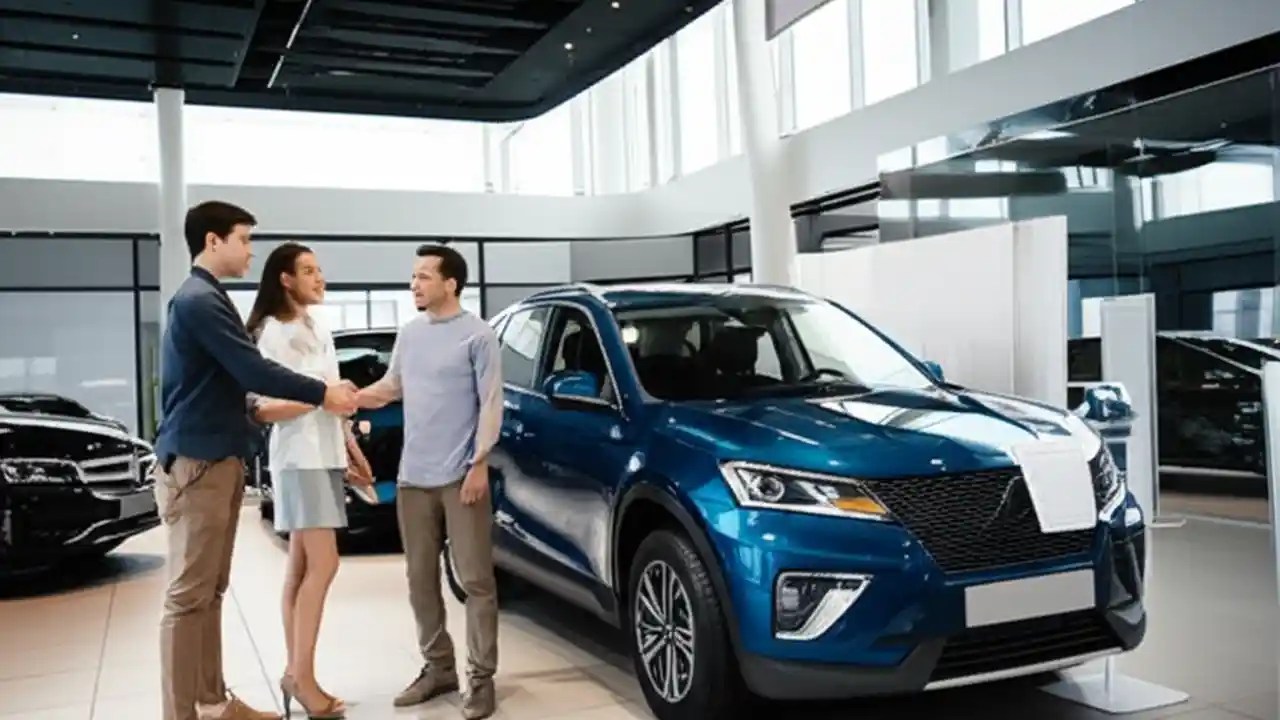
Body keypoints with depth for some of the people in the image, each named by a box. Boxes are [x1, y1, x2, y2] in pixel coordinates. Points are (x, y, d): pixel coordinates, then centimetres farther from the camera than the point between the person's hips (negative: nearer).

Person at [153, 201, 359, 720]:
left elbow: (236, 377, 19)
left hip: (217, 460, 10)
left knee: (210, 591, 13)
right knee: (189, 595, -5)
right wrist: (323, 394, -8)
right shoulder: (198, 300, -15)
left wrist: (317, 394, 12)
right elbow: (253, 371, -19)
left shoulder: (208, 299, 17)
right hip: (195, 464, -10)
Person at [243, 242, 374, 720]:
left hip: (326, 455, 8)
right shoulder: (273, 333, -9)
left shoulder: (320, 330, 16)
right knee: (322, 564, -11)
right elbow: (262, 410, -16)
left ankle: (295, 673, 12)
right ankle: (302, 677, -4)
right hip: (299, 459, -8)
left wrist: (352, 448, 17)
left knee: (302, 567, 8)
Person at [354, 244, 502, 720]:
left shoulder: (477, 335, -7)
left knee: (475, 579, -1)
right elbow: (391, 386, 18)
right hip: (413, 476, 7)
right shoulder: (409, 333, 12)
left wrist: (479, 464, -13)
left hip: (460, 477, -6)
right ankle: (438, 667, 25)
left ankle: (481, 677, 6)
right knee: (421, 579, 12)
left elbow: (490, 404, -9)